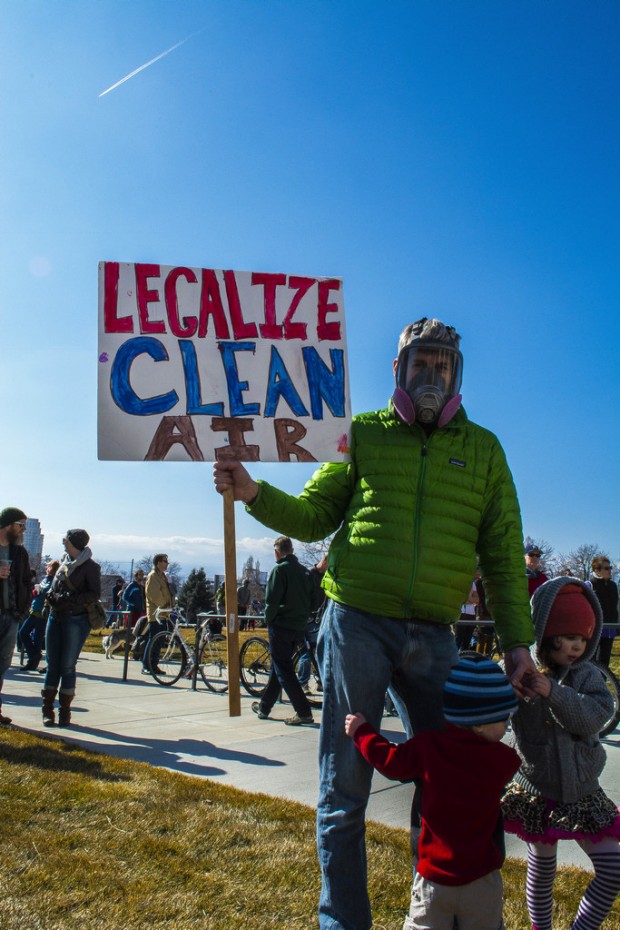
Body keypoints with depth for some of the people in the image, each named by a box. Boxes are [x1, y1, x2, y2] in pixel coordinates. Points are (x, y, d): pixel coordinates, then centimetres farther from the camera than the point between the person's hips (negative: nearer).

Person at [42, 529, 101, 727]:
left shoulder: (90, 567, -6)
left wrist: (68, 599, -20)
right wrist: (51, 595, 0)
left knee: (67, 667, -3)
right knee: (52, 665, 5)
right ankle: (47, 709, 10)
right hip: (55, 617, 6)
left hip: (76, 620, -6)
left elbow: (95, 594, -12)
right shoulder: (65, 562, 14)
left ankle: (64, 711, 6)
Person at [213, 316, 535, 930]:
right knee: (344, 790, 5)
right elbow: (313, 516, 7)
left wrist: (516, 640, 4)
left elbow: (502, 553, 9)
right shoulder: (363, 435, 5)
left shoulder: (482, 449, 9)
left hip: (433, 636, 2)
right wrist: (252, 493, -10)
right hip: (357, 625, -1)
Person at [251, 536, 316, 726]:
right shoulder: (304, 570, 11)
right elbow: (313, 600, 12)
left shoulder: (279, 570, -11)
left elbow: (271, 600, -17)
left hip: (281, 626, -7)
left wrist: (269, 619, -3)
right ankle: (264, 707, 30)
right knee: (278, 667, 18)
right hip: (299, 628, 8)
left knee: (284, 670, -3)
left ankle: (304, 712, -10)